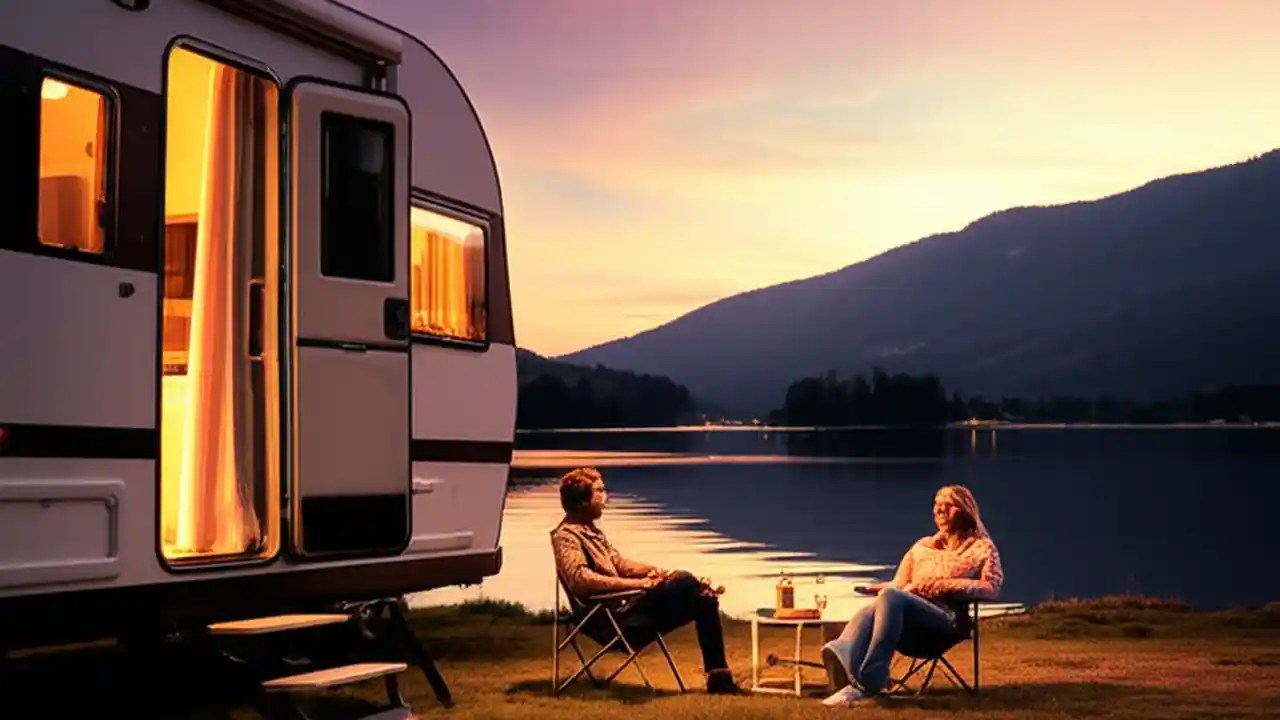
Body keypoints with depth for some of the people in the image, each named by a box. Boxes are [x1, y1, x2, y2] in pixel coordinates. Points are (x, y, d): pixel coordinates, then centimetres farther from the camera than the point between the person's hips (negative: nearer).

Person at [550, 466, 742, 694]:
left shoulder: (591, 531, 19)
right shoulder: (565, 536, -10)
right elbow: (580, 580, -25)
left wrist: (651, 570, 5)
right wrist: (637, 584, -26)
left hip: (627, 613, 10)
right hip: (612, 620, -10)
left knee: (703, 600, -2)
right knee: (684, 581, -20)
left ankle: (719, 678, -4)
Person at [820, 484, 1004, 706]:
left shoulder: (981, 548, 17)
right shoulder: (922, 546, 34)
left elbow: (992, 589, 0)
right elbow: (898, 584, 26)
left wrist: (942, 586, -8)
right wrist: (882, 587, 1)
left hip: (947, 620, -4)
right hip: (909, 620, 4)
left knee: (891, 597, -36)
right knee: (869, 611, -35)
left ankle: (866, 682, -51)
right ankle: (844, 668, -66)